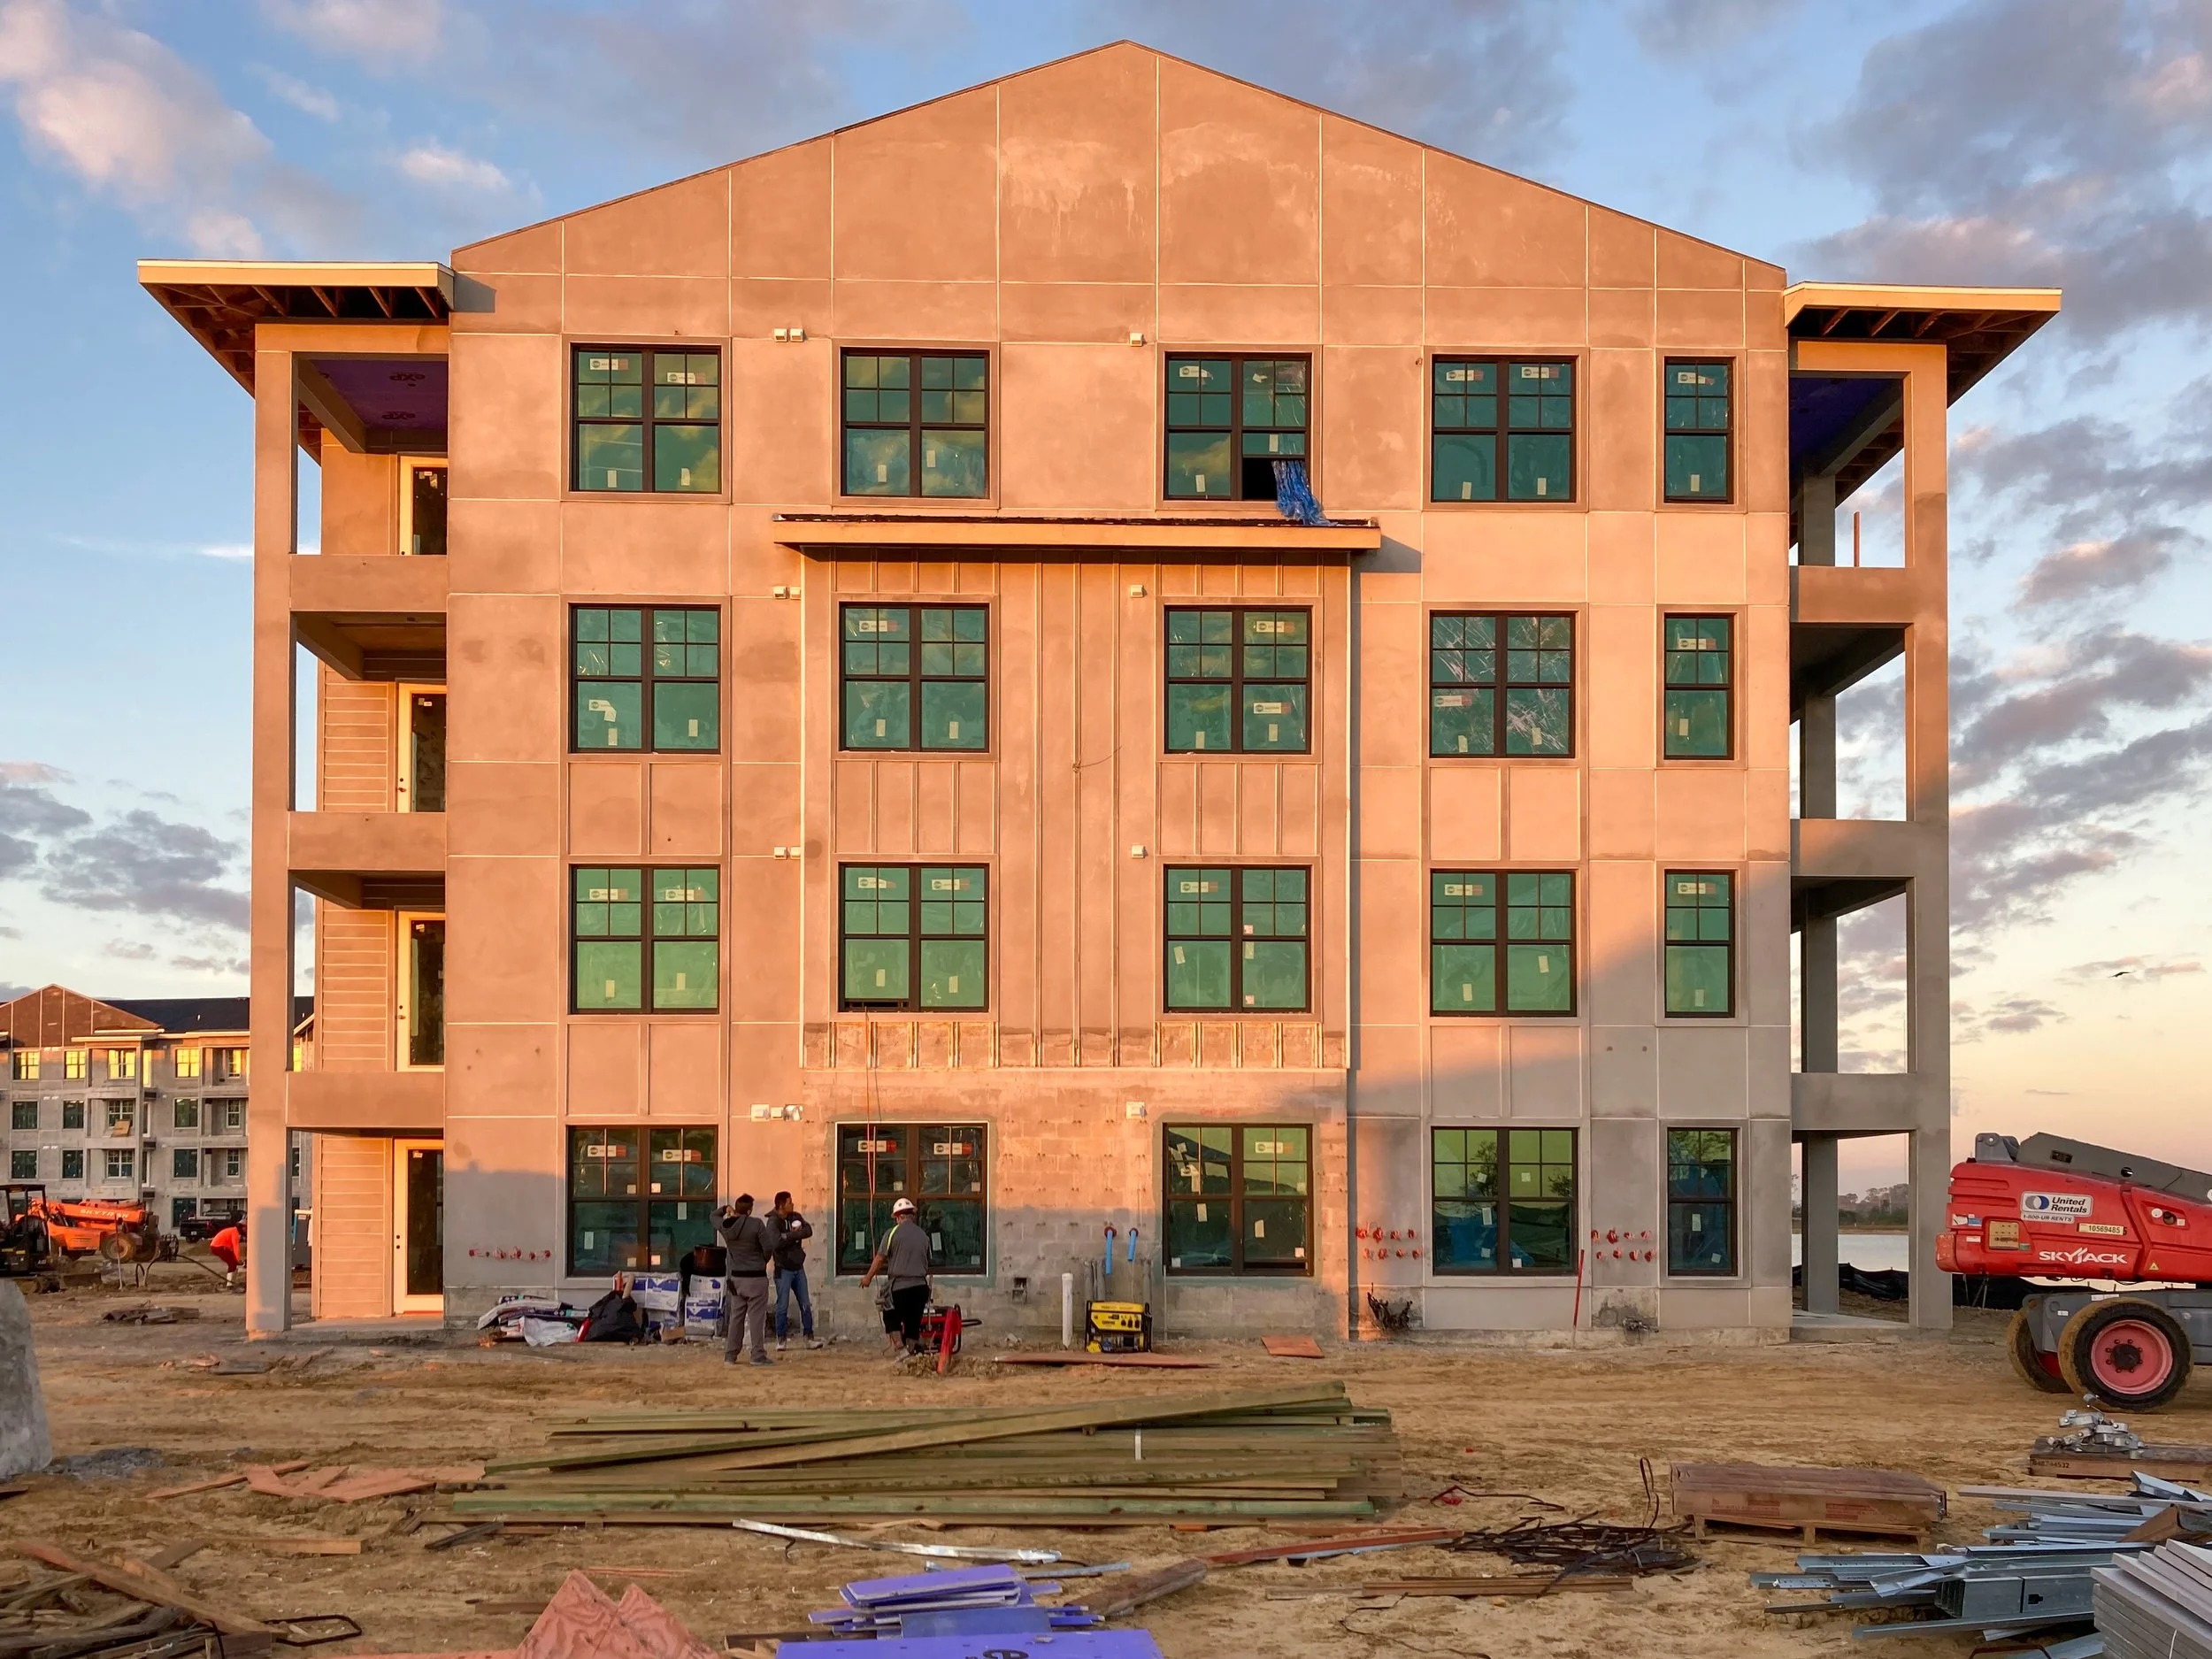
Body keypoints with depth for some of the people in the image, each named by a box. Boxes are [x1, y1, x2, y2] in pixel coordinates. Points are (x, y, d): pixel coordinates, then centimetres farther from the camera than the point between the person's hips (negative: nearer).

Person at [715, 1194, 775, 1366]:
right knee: (757, 1318, -1)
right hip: (756, 1277, -5)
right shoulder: (756, 1224, -16)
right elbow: (769, 1247, -15)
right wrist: (763, 1261, 3)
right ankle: (758, 1355, -2)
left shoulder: (725, 1225, 0)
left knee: (736, 1317, 13)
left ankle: (730, 1355, 16)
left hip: (736, 1278, 5)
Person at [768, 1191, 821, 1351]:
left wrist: (789, 1236, -18)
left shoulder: (795, 1217, 7)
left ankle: (810, 1337, 15)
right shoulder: (773, 1222, -13)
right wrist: (795, 1234, -16)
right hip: (784, 1269, -6)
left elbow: (809, 1231, -6)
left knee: (806, 1305, 8)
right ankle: (781, 1339, 9)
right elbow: (777, 1242, -27)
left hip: (798, 1267, 6)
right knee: (783, 1306, -1)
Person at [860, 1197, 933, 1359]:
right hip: (920, 1285, 4)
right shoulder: (923, 1235, 8)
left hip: (899, 1285, -4)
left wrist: (868, 1277, 8)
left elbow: (880, 1258, -3)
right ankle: (912, 1349, 8)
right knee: (913, 1321, 11)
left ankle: (901, 1348, -5)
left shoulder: (893, 1233, -6)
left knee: (891, 1319, 11)